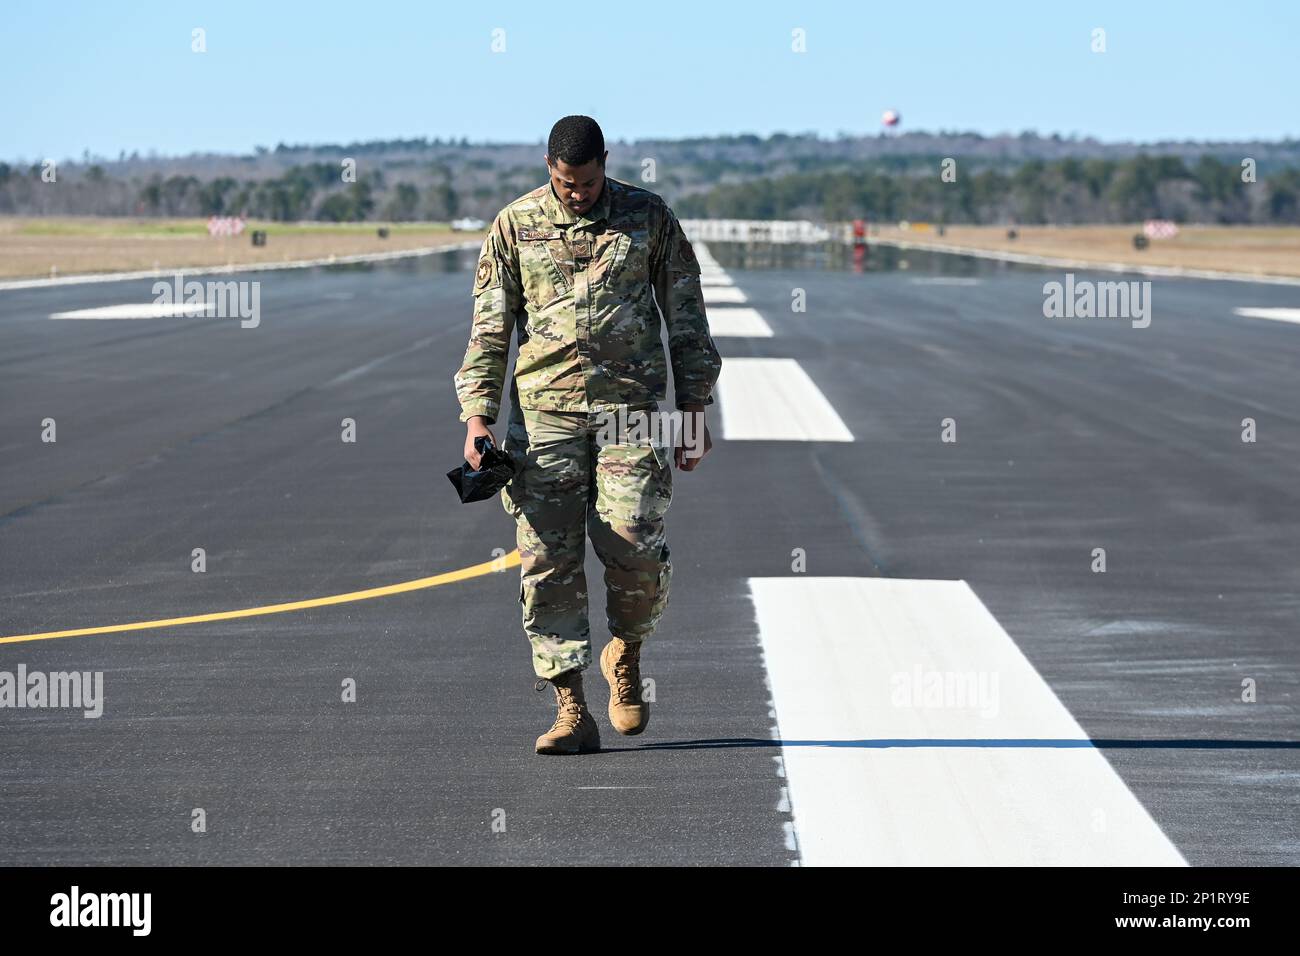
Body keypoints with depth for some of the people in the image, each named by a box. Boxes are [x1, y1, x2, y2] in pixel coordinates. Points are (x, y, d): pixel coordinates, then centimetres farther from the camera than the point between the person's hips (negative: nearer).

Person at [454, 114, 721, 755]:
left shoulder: (649, 217, 8)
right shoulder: (515, 226, 8)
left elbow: (686, 318, 12)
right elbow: (489, 329, 10)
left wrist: (694, 408, 7)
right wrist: (477, 417, 1)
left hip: (630, 408, -1)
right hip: (544, 410, 1)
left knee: (635, 551, -13)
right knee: (548, 562, -5)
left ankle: (625, 655, 17)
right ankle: (571, 713, -1)